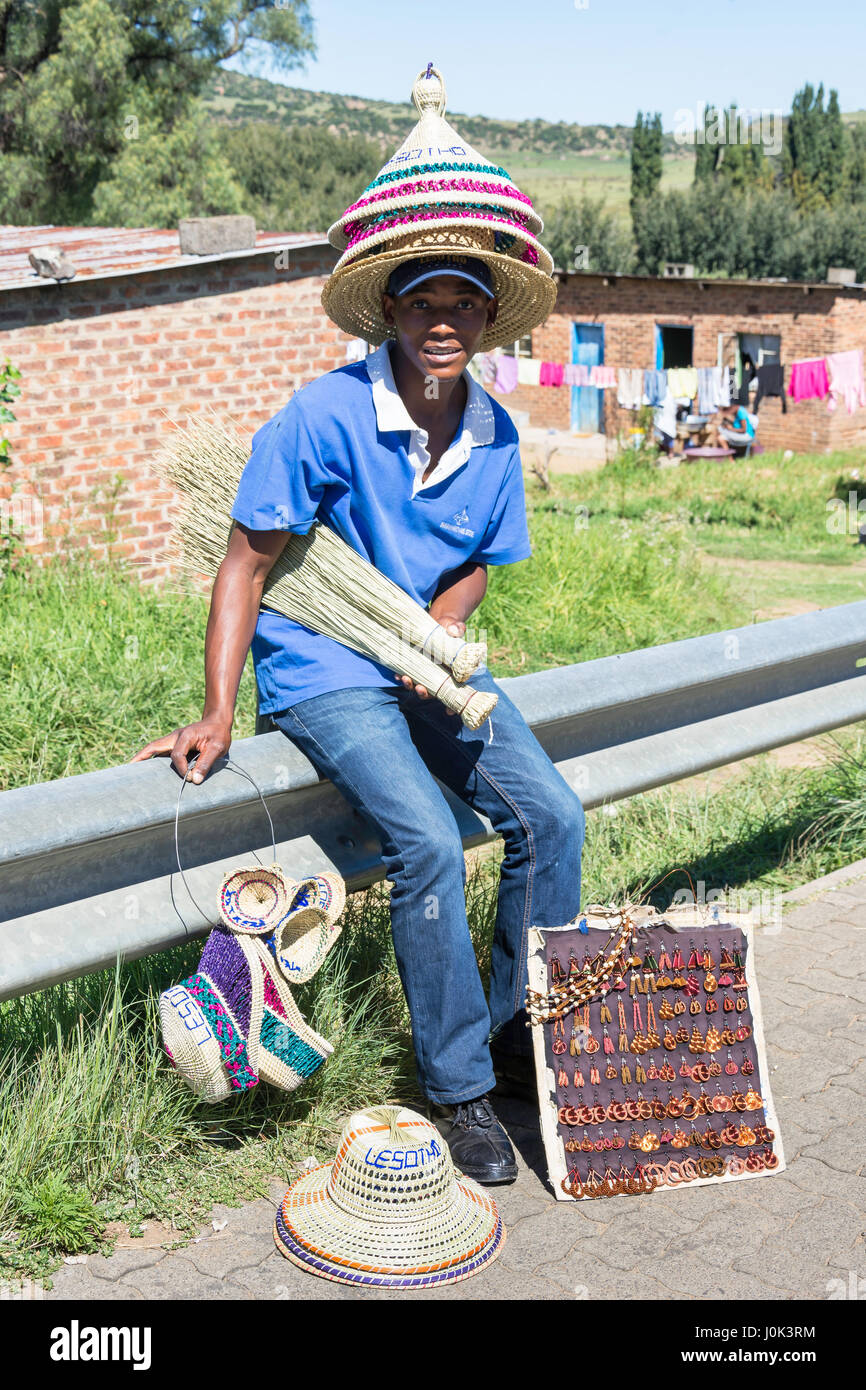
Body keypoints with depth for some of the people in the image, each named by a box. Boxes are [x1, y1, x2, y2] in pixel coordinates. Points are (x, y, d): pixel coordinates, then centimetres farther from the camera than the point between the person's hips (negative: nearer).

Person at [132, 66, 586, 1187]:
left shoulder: (495, 438, 0)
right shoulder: (325, 417, -17)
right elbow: (246, 562, -12)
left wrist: (438, 631, -9)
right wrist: (216, 714, -16)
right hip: (322, 673, -6)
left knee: (550, 814, -9)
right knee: (429, 845, -24)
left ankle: (518, 1036, 11)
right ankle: (457, 1087, -5)